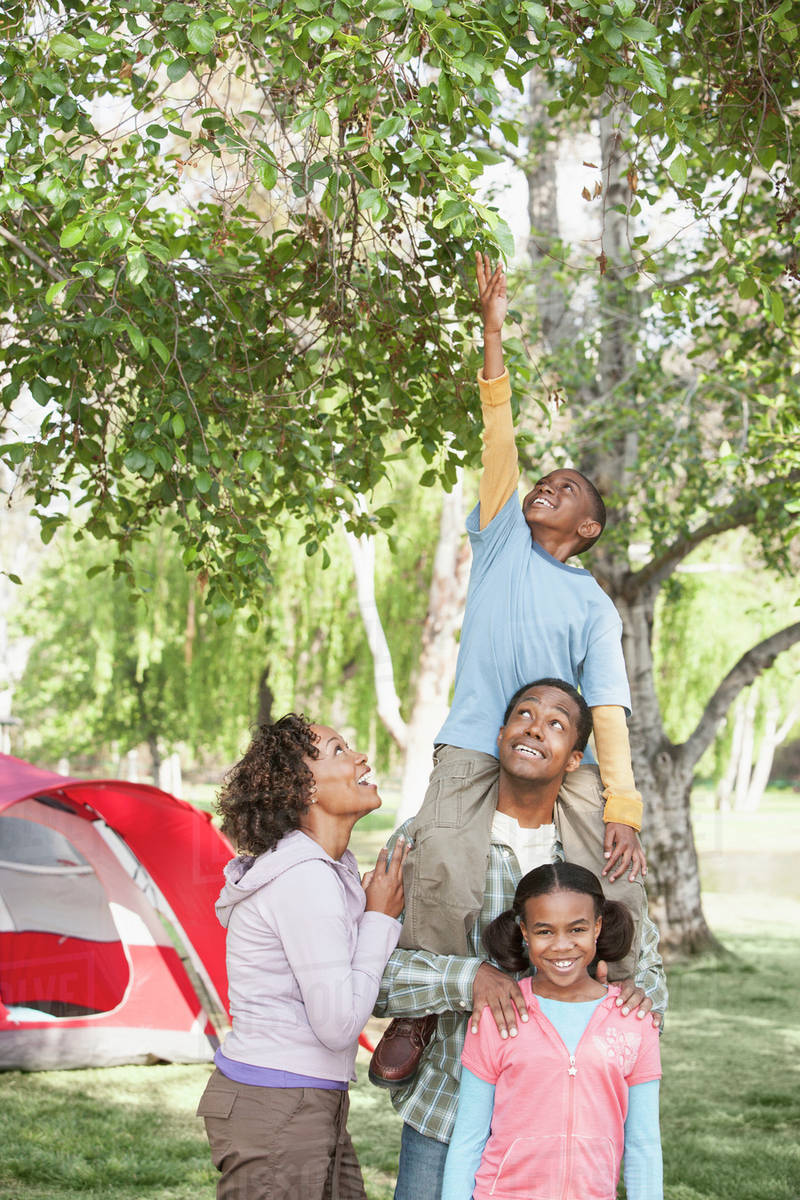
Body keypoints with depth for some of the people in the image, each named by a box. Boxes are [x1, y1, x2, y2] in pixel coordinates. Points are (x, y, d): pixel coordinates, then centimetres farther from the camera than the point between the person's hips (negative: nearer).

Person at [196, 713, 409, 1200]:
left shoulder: (332, 870, 12)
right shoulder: (304, 879, -20)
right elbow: (338, 1025, -21)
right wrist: (380, 918, -11)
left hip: (313, 1106, 10)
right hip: (276, 1112, -10)